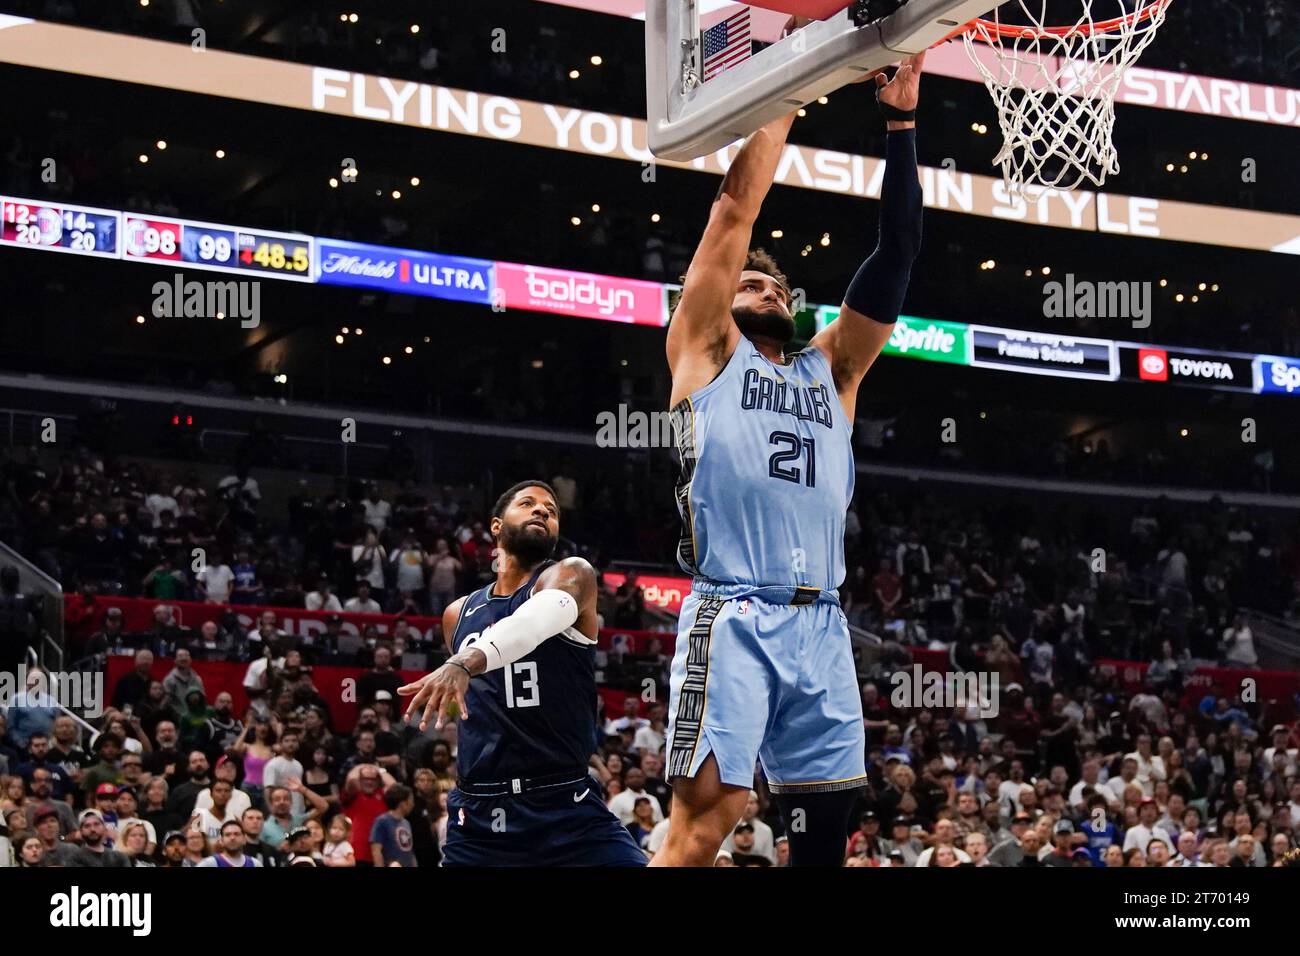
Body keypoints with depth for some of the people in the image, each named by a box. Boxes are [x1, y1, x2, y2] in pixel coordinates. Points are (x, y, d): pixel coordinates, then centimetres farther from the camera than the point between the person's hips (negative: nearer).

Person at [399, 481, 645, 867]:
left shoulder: (570, 574, -4)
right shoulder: (458, 614, 12)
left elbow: (540, 617, -28)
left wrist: (468, 661, -45)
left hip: (569, 806, -4)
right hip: (478, 814, 4)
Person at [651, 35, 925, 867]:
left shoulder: (831, 369, 24)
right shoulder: (707, 350, 13)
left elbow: (897, 255, 18)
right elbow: (737, 206, 7)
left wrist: (901, 123, 12)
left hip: (821, 626, 5)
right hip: (734, 618, -5)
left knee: (826, 831, 4)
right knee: (706, 813, -17)